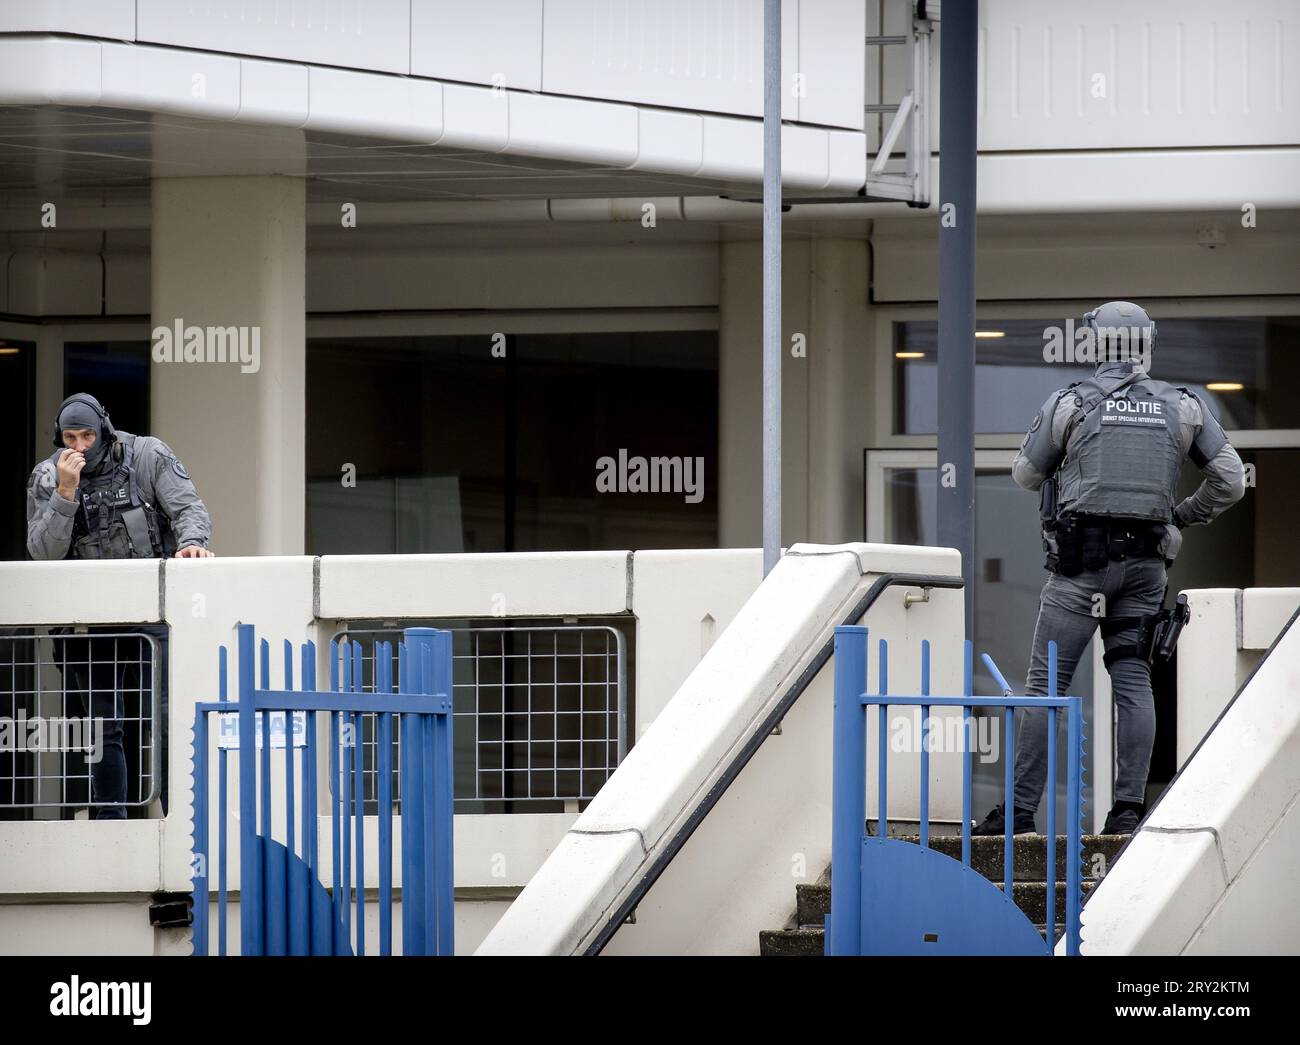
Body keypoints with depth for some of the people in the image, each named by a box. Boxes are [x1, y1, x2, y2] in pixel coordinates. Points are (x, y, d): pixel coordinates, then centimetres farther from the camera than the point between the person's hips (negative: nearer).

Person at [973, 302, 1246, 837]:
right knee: (1133, 681, 6)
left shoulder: (1069, 403, -3)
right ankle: (1128, 808, -1)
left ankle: (1020, 808, -3)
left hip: (1082, 558, -3)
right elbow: (1231, 480, 9)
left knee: (1046, 683, -1)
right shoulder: (1183, 408, 6)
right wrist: (1185, 515, 24)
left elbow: (1026, 474, 9)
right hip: (1146, 561, 3)